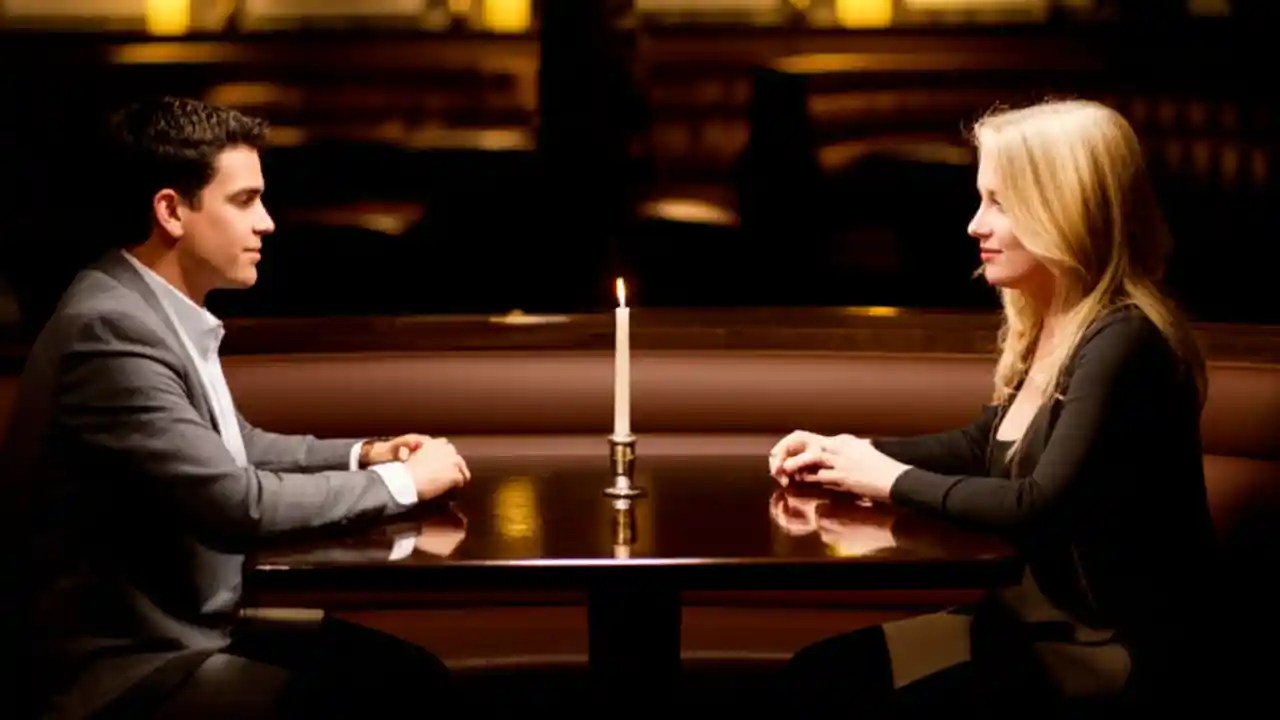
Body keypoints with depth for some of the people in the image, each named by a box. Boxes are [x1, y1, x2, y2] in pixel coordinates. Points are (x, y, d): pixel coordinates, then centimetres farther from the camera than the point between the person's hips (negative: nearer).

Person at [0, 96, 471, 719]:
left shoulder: (163, 311, 7)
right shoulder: (110, 327, -22)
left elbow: (232, 447, 22)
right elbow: (237, 502, -25)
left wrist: (361, 455, 7)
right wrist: (400, 481, -12)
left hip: (184, 629, 10)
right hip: (125, 666, -9)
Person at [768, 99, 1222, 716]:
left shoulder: (1122, 345, -21)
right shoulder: (1044, 327, 9)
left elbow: (1040, 507, -26)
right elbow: (981, 445, 22)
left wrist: (894, 480, -13)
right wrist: (851, 453, 7)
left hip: (1117, 653, -9)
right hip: (1042, 613, 9)